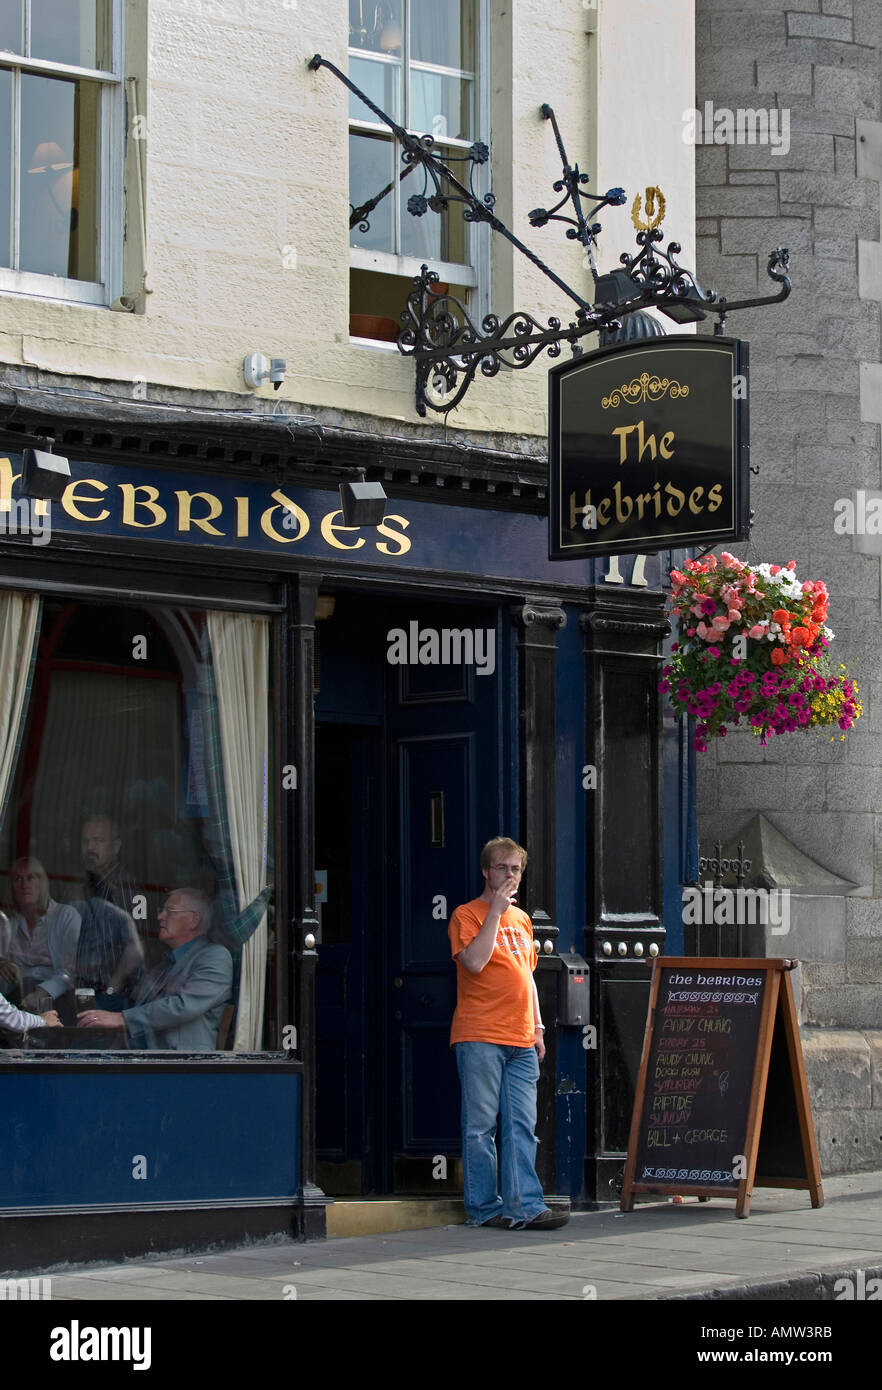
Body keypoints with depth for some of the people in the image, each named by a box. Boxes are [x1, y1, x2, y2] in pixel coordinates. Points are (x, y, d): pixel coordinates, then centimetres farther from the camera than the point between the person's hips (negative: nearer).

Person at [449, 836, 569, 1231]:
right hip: (480, 1038, -6)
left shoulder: (521, 920, 20)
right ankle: (483, 1208, 0)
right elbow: (474, 962, -18)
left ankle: (524, 1205, -3)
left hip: (521, 1041, 6)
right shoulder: (467, 915, -1)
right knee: (481, 1125, -4)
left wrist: (537, 1027, 19)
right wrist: (496, 912, -14)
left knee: (522, 1126, 0)